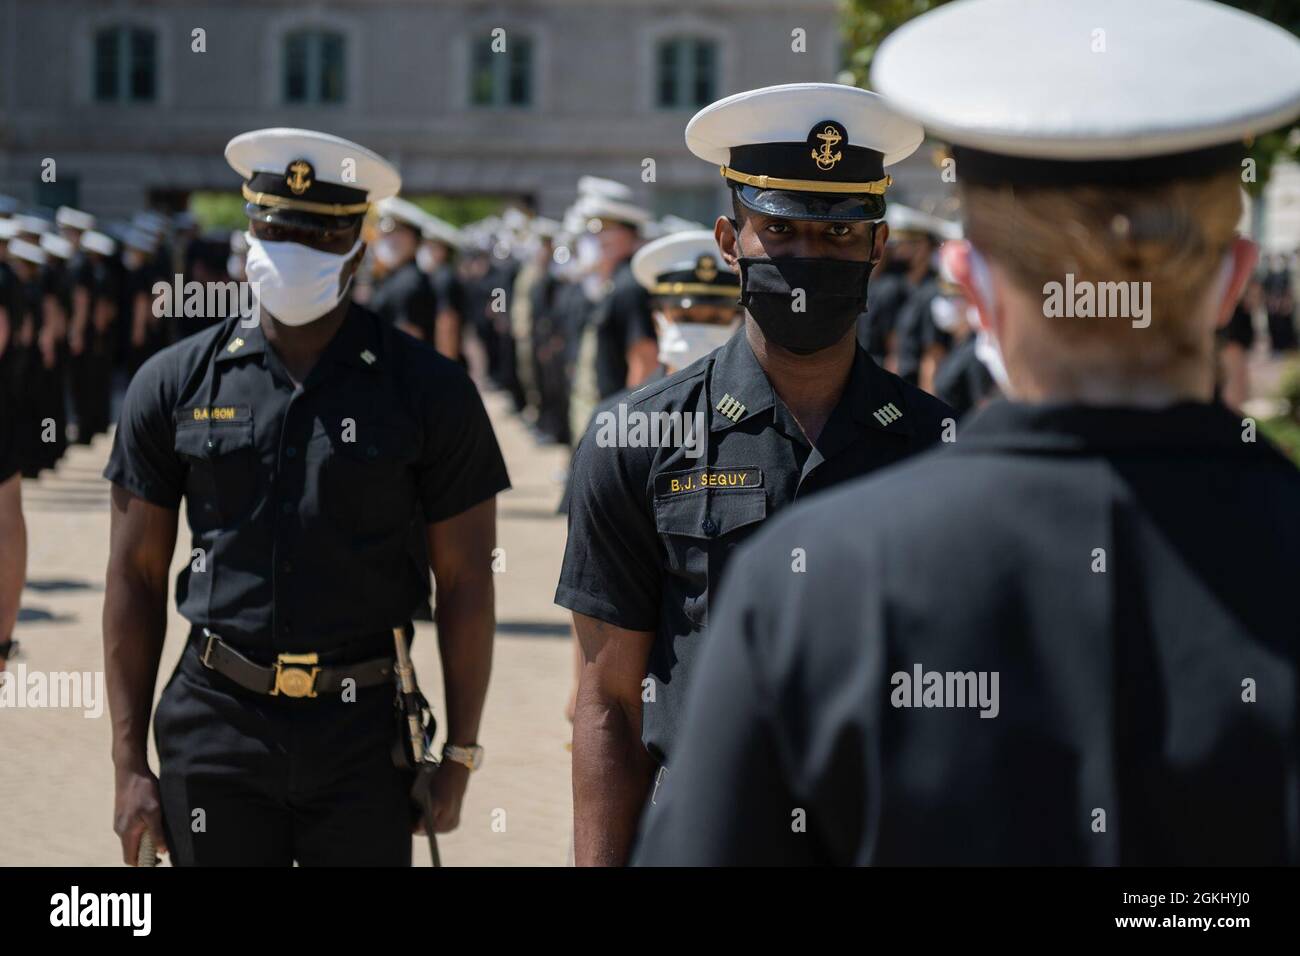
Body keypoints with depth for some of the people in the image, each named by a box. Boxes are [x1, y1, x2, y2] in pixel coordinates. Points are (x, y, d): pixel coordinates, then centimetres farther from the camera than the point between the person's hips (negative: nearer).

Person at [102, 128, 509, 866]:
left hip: (364, 739, -1)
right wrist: (130, 766, 2)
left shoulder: (427, 390, -1)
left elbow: (466, 582, 2)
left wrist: (460, 756, 0)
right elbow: (136, 576, 5)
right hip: (218, 729, 1)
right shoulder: (177, 385, 3)